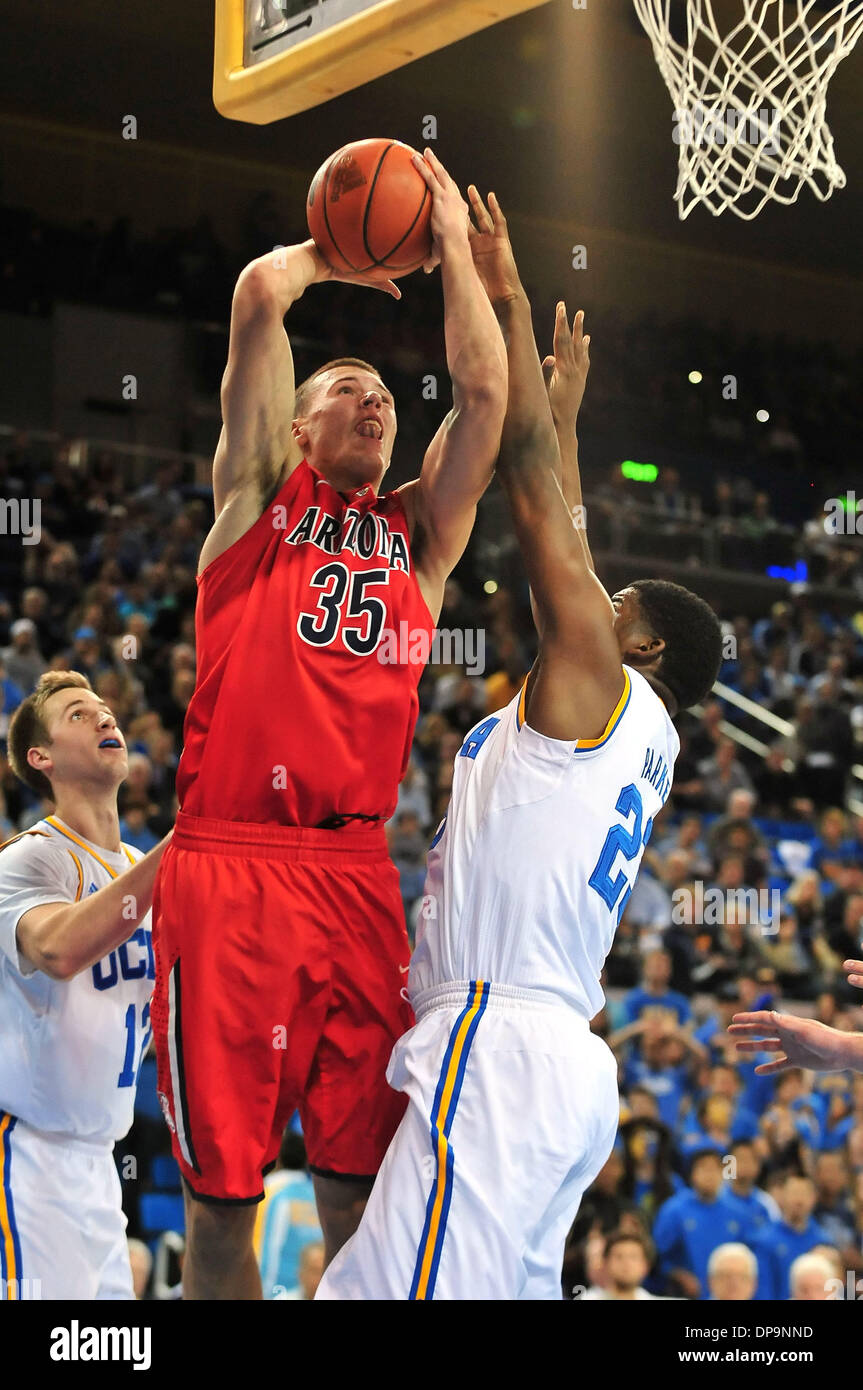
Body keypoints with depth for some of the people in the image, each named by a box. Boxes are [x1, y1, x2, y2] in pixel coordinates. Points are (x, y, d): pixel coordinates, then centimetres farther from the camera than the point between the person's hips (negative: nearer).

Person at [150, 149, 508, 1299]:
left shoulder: (418, 533, 21)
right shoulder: (259, 498, 12)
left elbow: (485, 393, 9)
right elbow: (261, 296, 1)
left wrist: (452, 244, 16)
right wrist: (335, 252, 18)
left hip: (359, 874, 4)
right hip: (230, 862, -3)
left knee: (360, 1187, 2)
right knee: (223, 1191, -3)